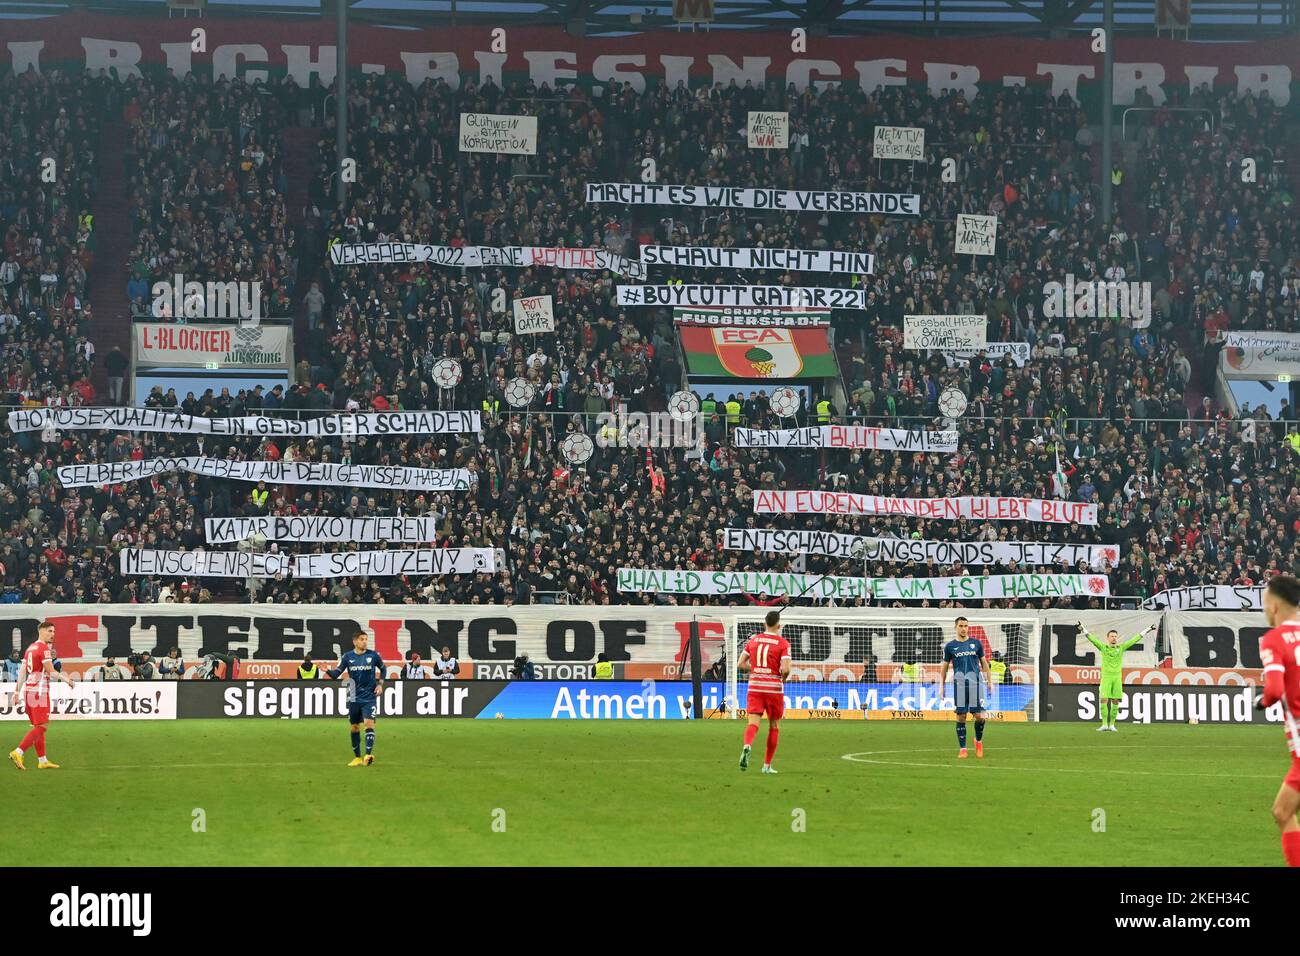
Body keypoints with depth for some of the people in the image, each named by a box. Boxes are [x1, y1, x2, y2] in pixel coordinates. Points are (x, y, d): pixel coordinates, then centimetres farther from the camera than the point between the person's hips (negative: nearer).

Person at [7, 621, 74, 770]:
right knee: (41, 726, -7)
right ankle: (17, 753, -16)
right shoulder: (44, 648, -11)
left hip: (28, 689, 9)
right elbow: (51, 672, -14)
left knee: (38, 726, 13)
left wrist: (17, 691, 14)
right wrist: (66, 679, 0)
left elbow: (22, 671, 13)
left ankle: (42, 760, 15)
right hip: (39, 691, -9)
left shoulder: (30, 647, 14)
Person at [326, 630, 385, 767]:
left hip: (369, 697, -2)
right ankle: (357, 758, 20)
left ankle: (368, 755, -24)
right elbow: (336, 674, -4)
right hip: (354, 697, 2)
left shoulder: (373, 655, -3)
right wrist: (328, 671, -25)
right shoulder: (347, 657, -2)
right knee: (355, 727, 8)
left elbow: (382, 669, 16)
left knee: (369, 723, -19)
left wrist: (380, 684, 5)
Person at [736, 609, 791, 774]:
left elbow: (741, 663, 8)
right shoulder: (783, 643, -7)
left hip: (755, 687, 2)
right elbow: (786, 669, -17)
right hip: (774, 689, -2)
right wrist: (783, 678, 4)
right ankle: (767, 765, 15)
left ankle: (747, 747, -37)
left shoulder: (753, 640, 6)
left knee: (753, 723, -4)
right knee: (774, 726, 13)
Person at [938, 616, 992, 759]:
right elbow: (944, 667, 12)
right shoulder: (950, 646, 7)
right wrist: (941, 686, 7)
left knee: (979, 716, -6)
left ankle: (979, 741, 21)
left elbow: (984, 662, 16)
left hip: (975, 683, 0)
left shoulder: (976, 643, 9)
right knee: (961, 716, -1)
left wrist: (989, 680, 9)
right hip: (959, 684, 0)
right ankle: (962, 749, 6)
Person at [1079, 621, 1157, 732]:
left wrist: (1147, 631, 9)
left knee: (1115, 702, 0)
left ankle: (1111, 725, 7)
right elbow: (1092, 639, -4)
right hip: (1106, 678, -2)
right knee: (1104, 700, -12)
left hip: (1117, 678, 2)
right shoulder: (1103, 647, 4)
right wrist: (1083, 630, -17)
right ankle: (1104, 724, -8)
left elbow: (1134, 640, 9)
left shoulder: (1121, 648, 8)